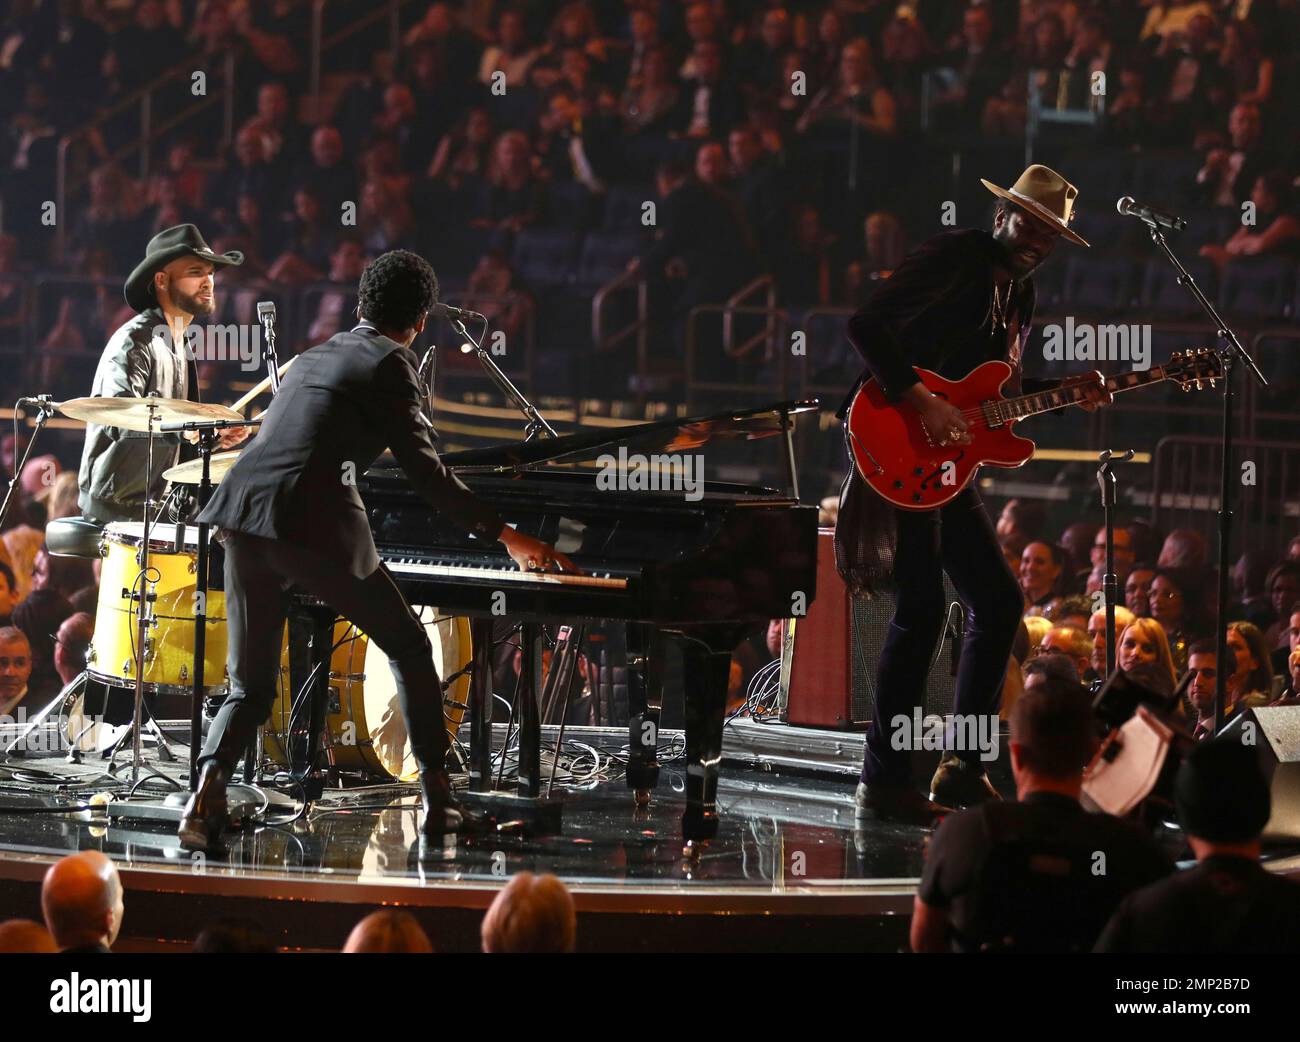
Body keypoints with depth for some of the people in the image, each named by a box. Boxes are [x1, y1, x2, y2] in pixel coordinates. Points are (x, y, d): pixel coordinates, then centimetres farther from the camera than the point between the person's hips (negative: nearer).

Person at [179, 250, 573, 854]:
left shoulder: (313, 357, 25)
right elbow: (422, 468, -4)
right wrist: (504, 536, 1)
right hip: (315, 526, -6)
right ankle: (437, 799, 11)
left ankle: (207, 794, -13)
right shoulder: (390, 363, 3)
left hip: (243, 521, 6)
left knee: (250, 686, 13)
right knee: (409, 649, 13)